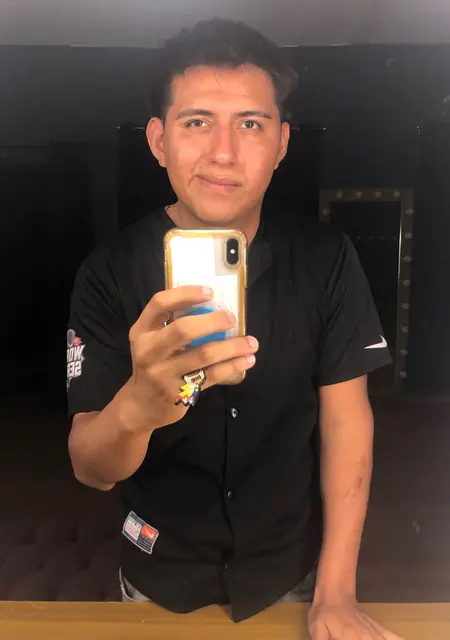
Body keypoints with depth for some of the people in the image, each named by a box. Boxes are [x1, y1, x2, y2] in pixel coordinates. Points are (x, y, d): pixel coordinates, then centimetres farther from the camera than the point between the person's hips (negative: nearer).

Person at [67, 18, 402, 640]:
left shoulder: (326, 259, -15)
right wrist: (137, 406, -43)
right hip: (163, 575, 1)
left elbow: (345, 415, -10)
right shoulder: (109, 273, -18)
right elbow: (91, 469, -20)